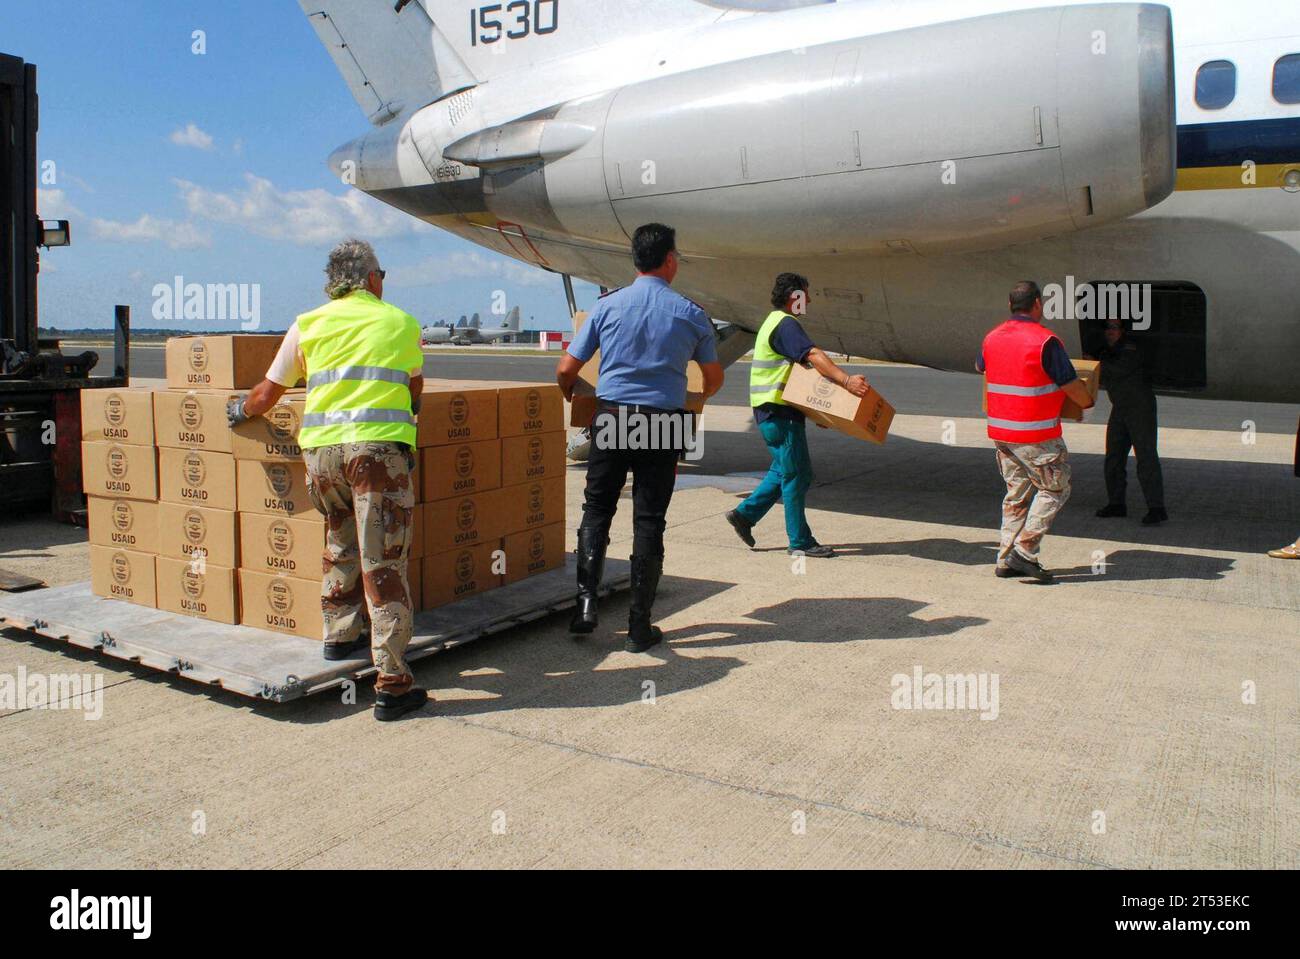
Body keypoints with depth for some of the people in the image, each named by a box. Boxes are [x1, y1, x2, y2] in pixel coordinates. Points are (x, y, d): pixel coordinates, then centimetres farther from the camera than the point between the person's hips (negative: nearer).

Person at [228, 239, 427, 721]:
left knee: (340, 545, 25)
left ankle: (340, 635, 37)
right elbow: (415, 388, 28)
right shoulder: (400, 322, 14)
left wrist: (240, 411, 46)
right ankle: (392, 685, -5)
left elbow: (267, 395, 24)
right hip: (378, 446, -3)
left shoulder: (308, 325, 16)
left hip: (321, 446, 3)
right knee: (384, 563, -6)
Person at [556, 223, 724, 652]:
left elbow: (566, 370, 2)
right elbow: (714, 379, 14)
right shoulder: (690, 314, 3)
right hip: (663, 424, 0)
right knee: (649, 521, 5)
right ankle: (639, 625, 9)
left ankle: (586, 600, 1)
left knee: (597, 509, 14)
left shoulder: (607, 306, 2)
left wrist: (570, 394, 25)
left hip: (611, 419, 0)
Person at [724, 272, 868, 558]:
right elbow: (813, 356, -30)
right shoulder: (786, 324, -14)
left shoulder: (774, 322, 21)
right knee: (796, 474, -5)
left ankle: (745, 514, 21)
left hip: (774, 409, 11)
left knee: (785, 470, 18)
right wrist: (846, 380, -39)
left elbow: (802, 366, 23)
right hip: (779, 410, -11)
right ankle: (800, 541, 2)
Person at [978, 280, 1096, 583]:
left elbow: (979, 367, 26)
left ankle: (1006, 559, 15)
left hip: (999, 430, 7)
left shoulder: (992, 338, 6)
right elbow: (1071, 385, -11)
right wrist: (1088, 402, 9)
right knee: (1055, 489, 6)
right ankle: (1024, 550, -2)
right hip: (1036, 434, -7)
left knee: (1017, 493, 15)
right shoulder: (1045, 341, -15)